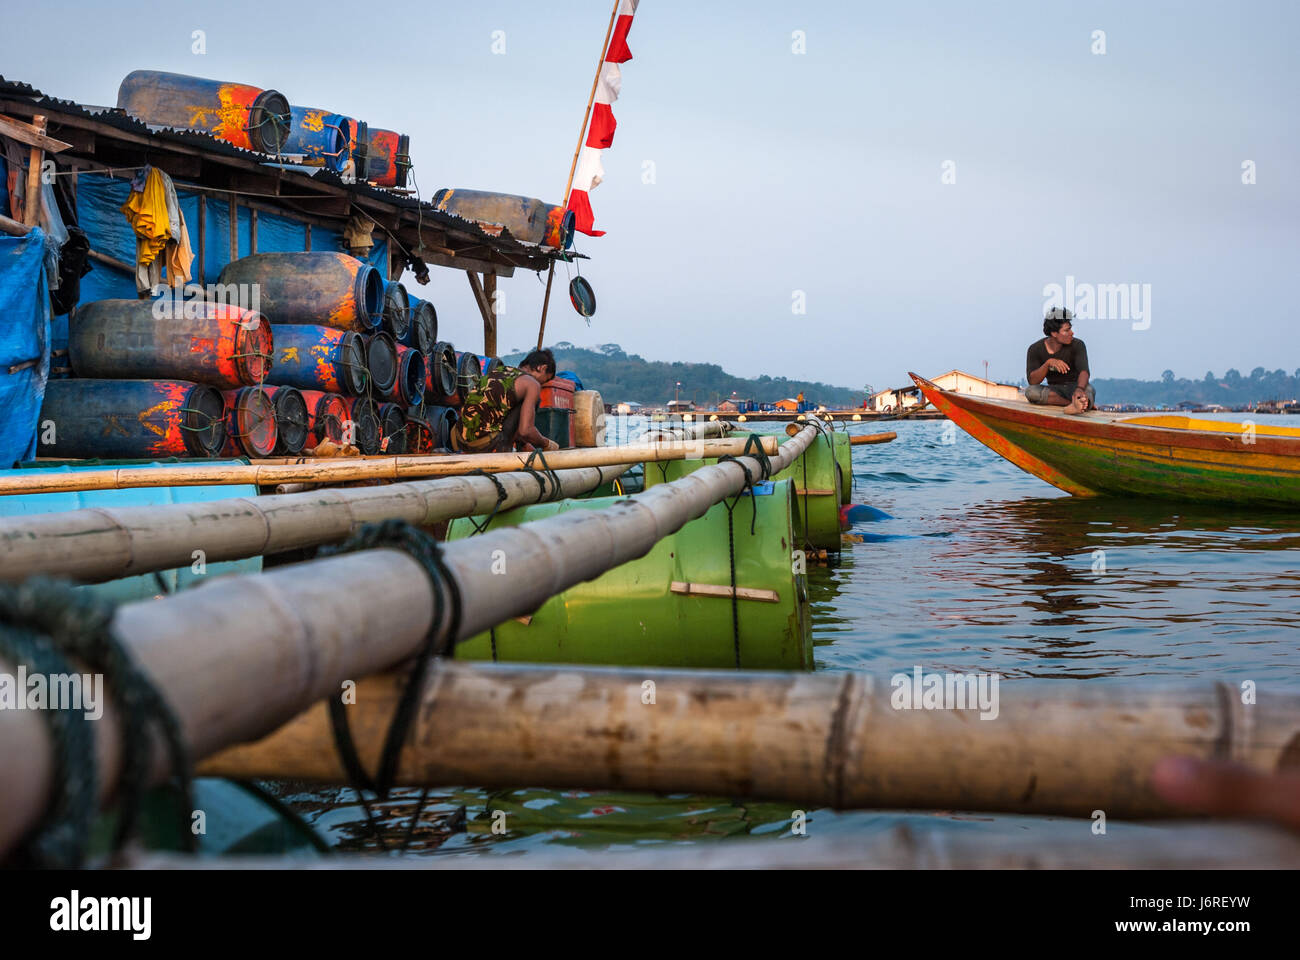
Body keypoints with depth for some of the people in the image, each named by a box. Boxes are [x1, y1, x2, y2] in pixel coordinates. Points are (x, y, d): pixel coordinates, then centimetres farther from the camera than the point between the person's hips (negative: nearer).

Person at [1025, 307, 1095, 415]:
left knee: (1088, 389, -35)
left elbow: (1084, 371, -28)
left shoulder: (1077, 345, -12)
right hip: (1054, 391, 2)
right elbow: (1032, 381, -16)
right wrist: (1048, 363, -33)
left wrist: (1079, 389, -51)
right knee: (1030, 391, -29)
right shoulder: (1035, 349, -8)